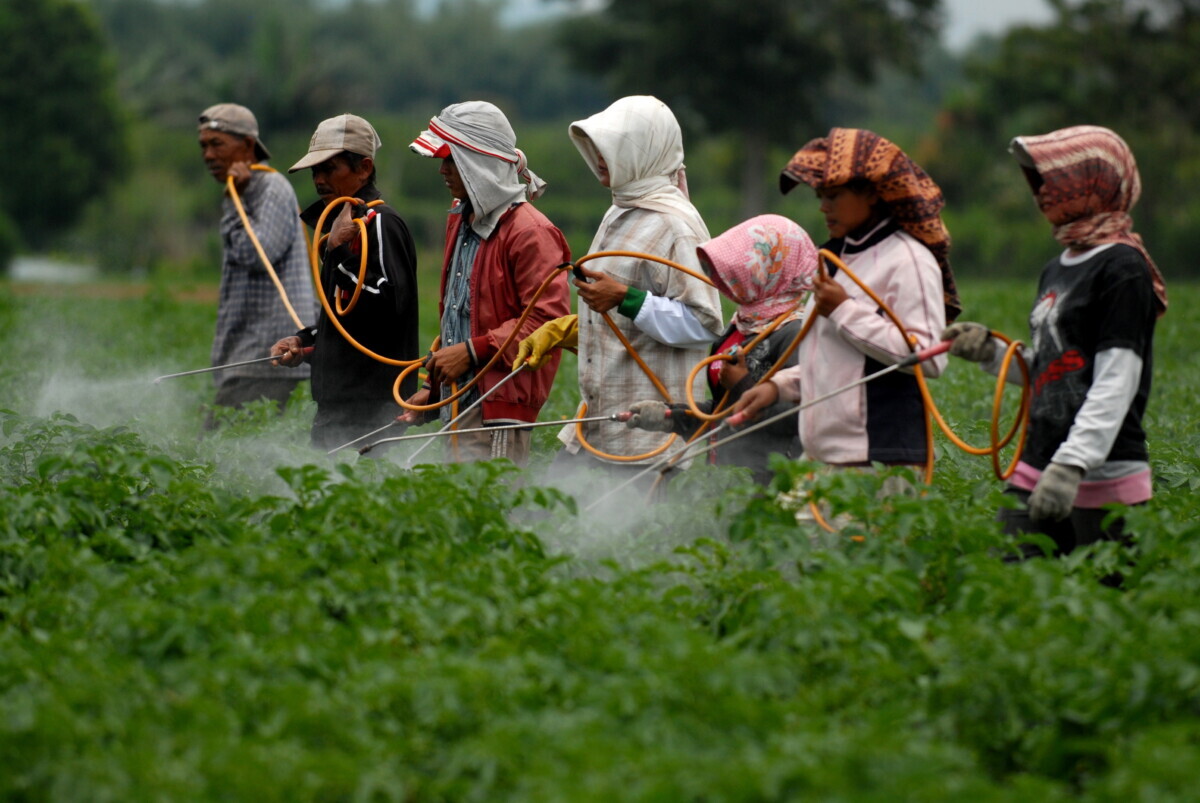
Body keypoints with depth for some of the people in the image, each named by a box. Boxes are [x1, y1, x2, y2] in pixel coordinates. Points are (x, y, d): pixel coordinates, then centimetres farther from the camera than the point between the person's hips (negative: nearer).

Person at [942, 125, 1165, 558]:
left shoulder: (1122, 268, -9)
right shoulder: (1056, 269, 17)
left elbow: (1116, 384, -16)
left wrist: (1071, 466, -24)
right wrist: (990, 351, 6)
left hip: (1102, 476, -8)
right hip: (1037, 467, 8)